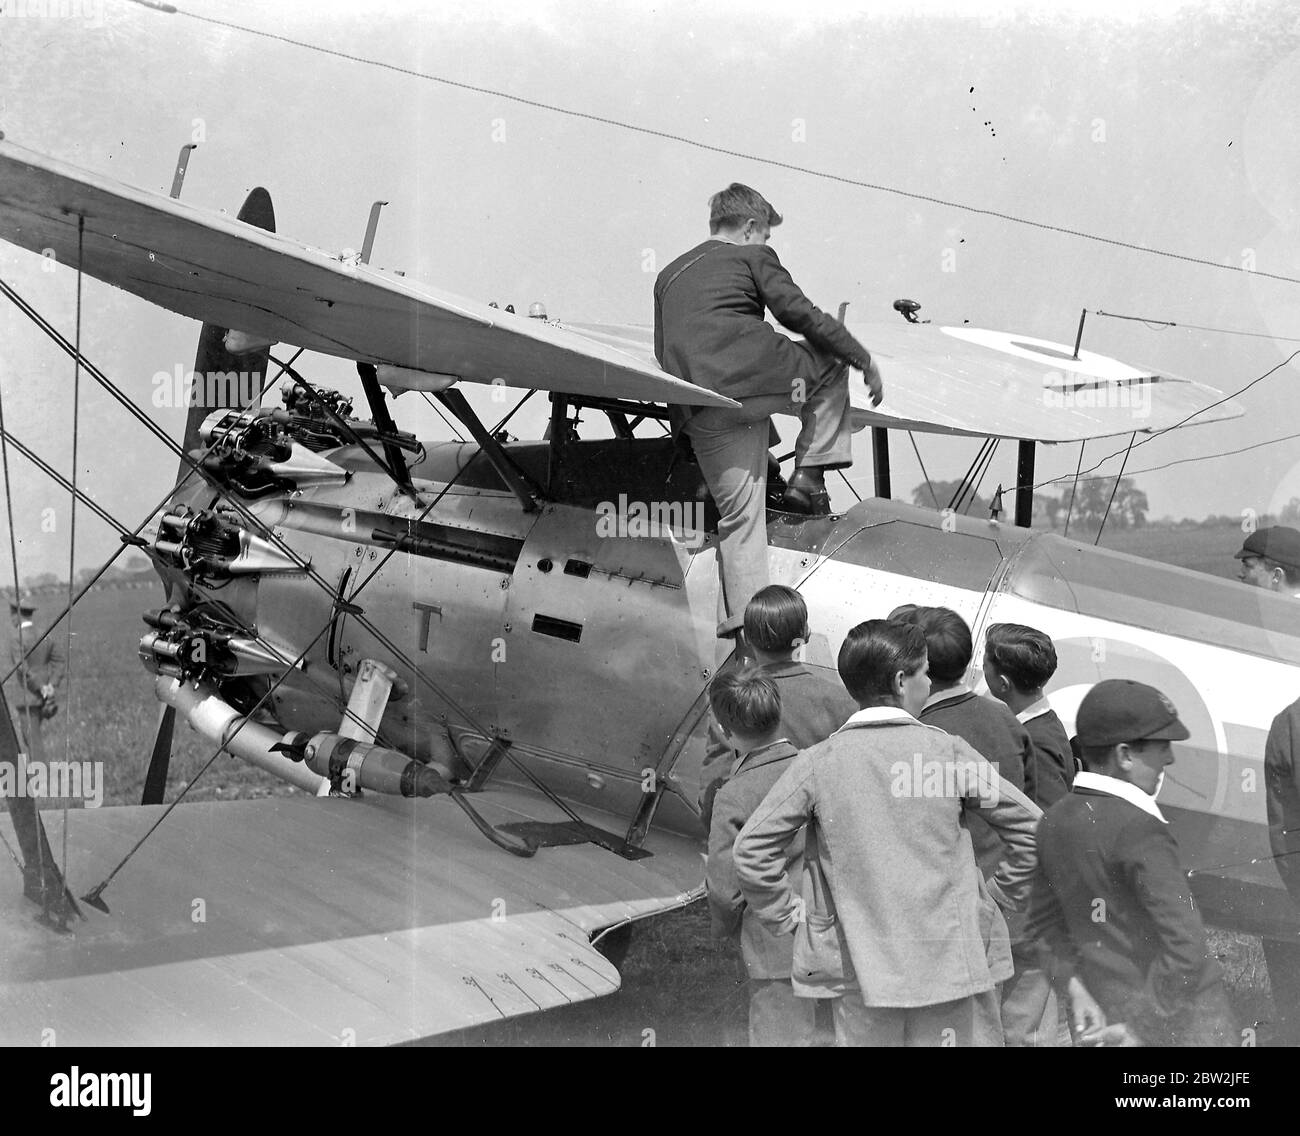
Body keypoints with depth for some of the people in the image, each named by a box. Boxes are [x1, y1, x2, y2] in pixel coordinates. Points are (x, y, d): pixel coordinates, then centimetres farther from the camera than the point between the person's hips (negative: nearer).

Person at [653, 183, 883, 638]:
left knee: (738, 515, 9)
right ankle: (808, 477, 9)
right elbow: (800, 314, 5)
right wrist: (865, 360, 10)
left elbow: (663, 353, 27)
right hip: (752, 376, -5)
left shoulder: (668, 276, 32)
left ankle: (741, 619, 1)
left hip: (697, 409, 5)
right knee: (832, 362, 20)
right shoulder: (752, 257, 15)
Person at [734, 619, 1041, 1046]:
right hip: (952, 960, -1)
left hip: (861, 966, 1)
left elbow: (752, 850, -6)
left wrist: (790, 918, 6)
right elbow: (1030, 826, -3)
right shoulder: (946, 751, -5)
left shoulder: (818, 763, -4)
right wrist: (997, 898, 8)